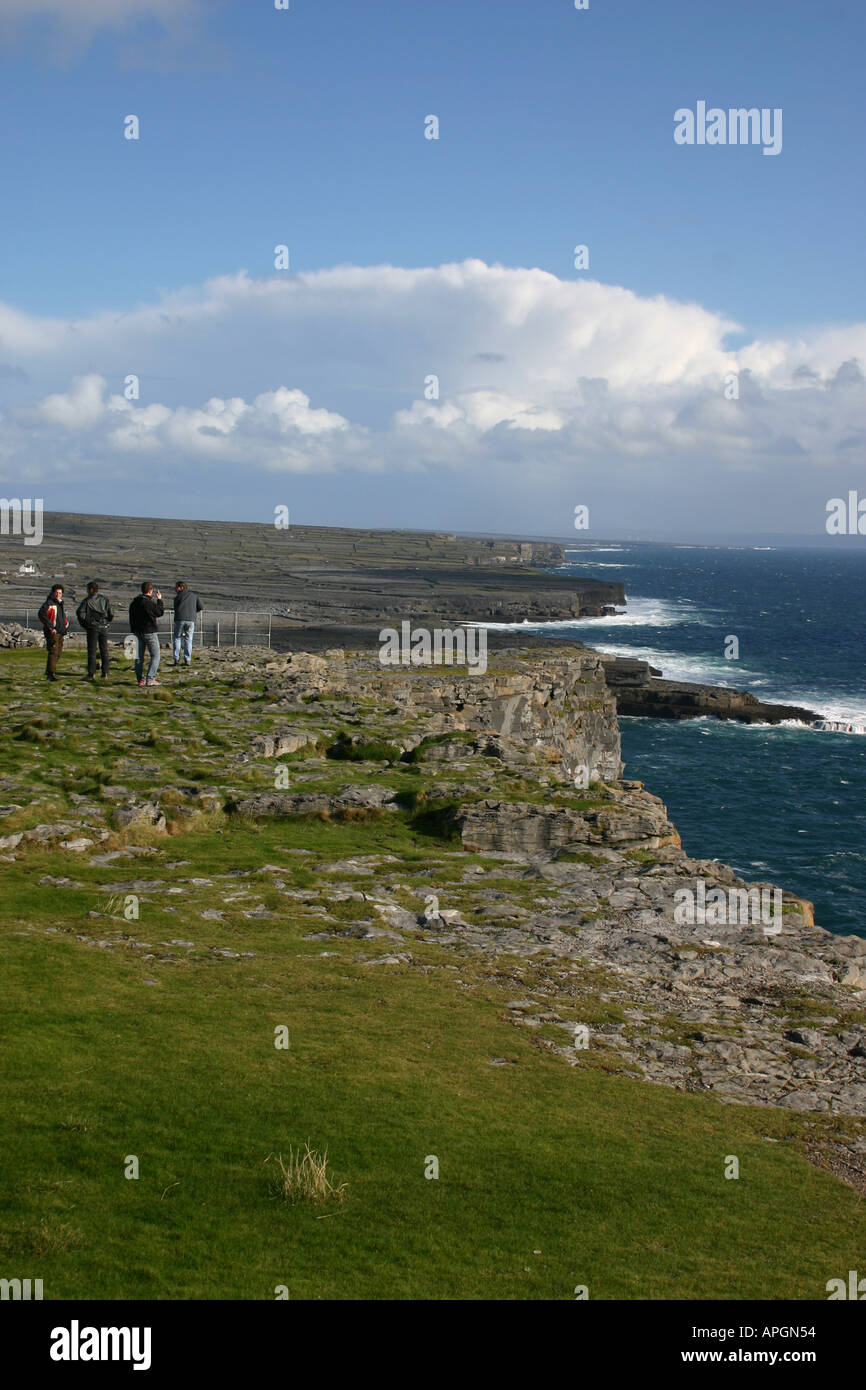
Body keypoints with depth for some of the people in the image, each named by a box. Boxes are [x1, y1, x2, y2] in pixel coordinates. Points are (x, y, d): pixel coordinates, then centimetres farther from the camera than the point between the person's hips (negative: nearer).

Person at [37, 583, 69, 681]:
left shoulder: (61, 604, 19)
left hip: (61, 633, 9)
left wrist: (66, 626, 16)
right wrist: (50, 627, -23)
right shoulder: (49, 603, -8)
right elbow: (41, 614, -22)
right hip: (52, 633, -9)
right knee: (53, 652, -15)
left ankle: (48, 673, 23)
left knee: (57, 653, 11)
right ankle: (51, 674, -18)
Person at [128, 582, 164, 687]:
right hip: (150, 632, -7)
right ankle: (150, 679, -11)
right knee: (155, 656, -1)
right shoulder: (150, 603, -15)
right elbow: (160, 612, -2)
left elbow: (131, 619, 12)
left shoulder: (133, 603, 7)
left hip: (137, 633, 7)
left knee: (139, 657, 10)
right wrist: (159, 600, 10)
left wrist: (133, 631, 18)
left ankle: (141, 679, 8)